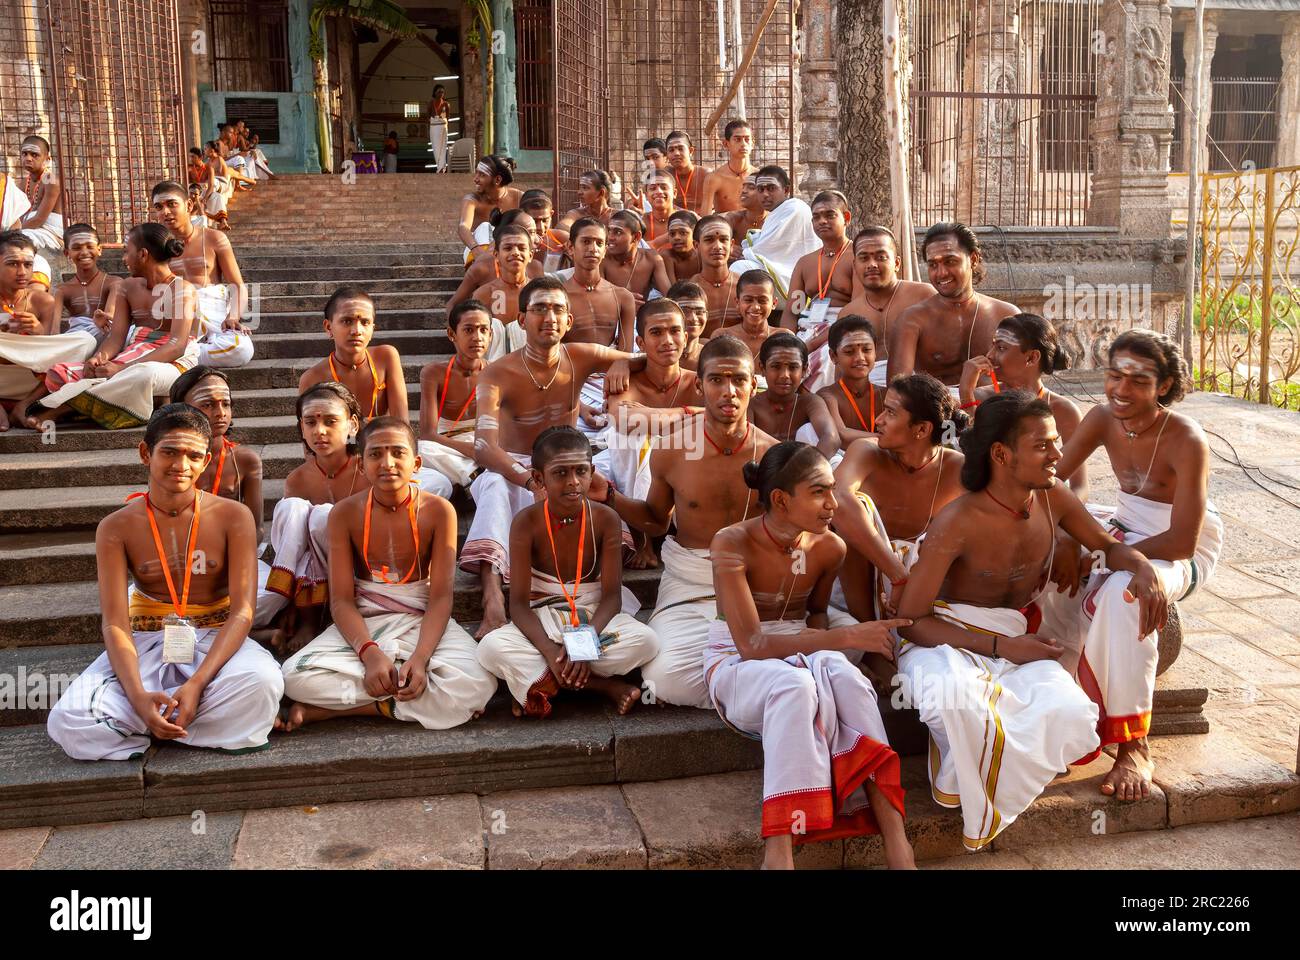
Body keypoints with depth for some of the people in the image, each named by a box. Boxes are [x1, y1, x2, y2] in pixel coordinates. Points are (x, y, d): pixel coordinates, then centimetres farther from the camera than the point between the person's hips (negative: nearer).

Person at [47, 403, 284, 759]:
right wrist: (138, 696, -27)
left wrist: (197, 684, -25)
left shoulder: (233, 517, -4)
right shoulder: (116, 528, -1)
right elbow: (115, 623, -8)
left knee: (261, 682, -36)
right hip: (146, 644, 2)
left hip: (216, 639, -1)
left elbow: (242, 611, -10)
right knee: (68, 722, -26)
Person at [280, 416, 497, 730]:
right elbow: (342, 600, -8)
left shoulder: (438, 510, -8)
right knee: (295, 677, -27)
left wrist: (421, 657, -26)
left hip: (422, 621, 0)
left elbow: (441, 596, -10)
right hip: (362, 623, 0)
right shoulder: (345, 514, -5)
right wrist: (369, 653, -26)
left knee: (478, 686, -29)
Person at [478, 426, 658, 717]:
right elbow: (519, 603, -14)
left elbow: (612, 596, -10)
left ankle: (541, 684, -19)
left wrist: (586, 641, -29)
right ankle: (605, 686, -23)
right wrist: (550, 651, -31)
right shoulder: (526, 522, -12)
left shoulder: (605, 518, -10)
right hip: (542, 618, 0)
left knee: (646, 640, -28)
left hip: (594, 616, 0)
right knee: (491, 647, -31)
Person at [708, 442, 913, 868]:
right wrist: (844, 637, -33)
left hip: (798, 657, 4)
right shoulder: (732, 544, -21)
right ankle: (778, 851, -41)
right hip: (736, 664, -4)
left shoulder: (829, 547, -6)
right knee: (795, 683, -40)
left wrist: (822, 646, -11)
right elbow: (751, 644, -27)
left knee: (846, 677, -33)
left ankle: (895, 838, -36)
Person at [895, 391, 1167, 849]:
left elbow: (1109, 546, 15)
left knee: (1071, 712, -28)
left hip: (1016, 640, 5)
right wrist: (1000, 646, -20)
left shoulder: (1053, 499, -3)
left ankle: (964, 784, -5)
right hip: (945, 640, -5)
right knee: (958, 698, -41)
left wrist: (1143, 569, -11)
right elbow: (910, 620, -16)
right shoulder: (957, 523, -19)